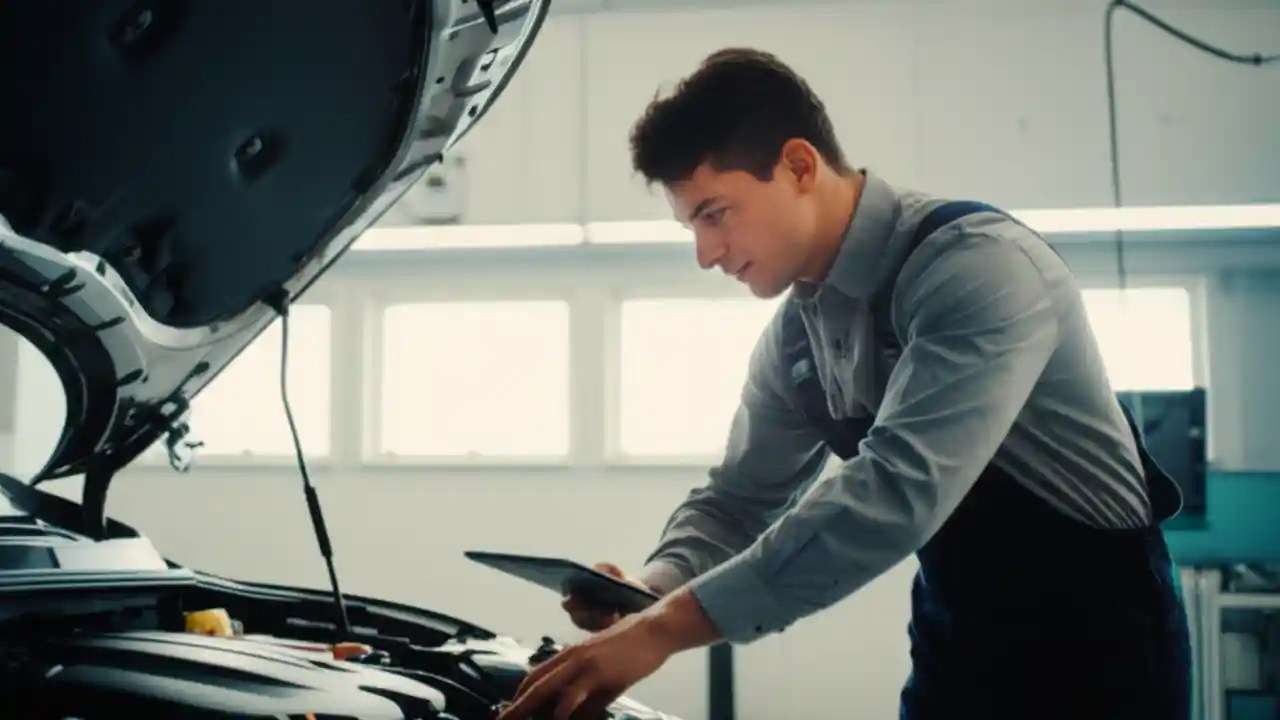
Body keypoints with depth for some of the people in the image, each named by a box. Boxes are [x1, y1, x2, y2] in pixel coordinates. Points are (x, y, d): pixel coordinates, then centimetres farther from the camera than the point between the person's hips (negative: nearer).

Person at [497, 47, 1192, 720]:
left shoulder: (980, 265, -24)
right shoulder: (795, 334, 1)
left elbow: (897, 489, -35)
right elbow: (740, 495, 9)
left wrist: (668, 627, -37)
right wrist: (654, 589, -14)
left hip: (1088, 634, -6)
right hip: (960, 640, 7)